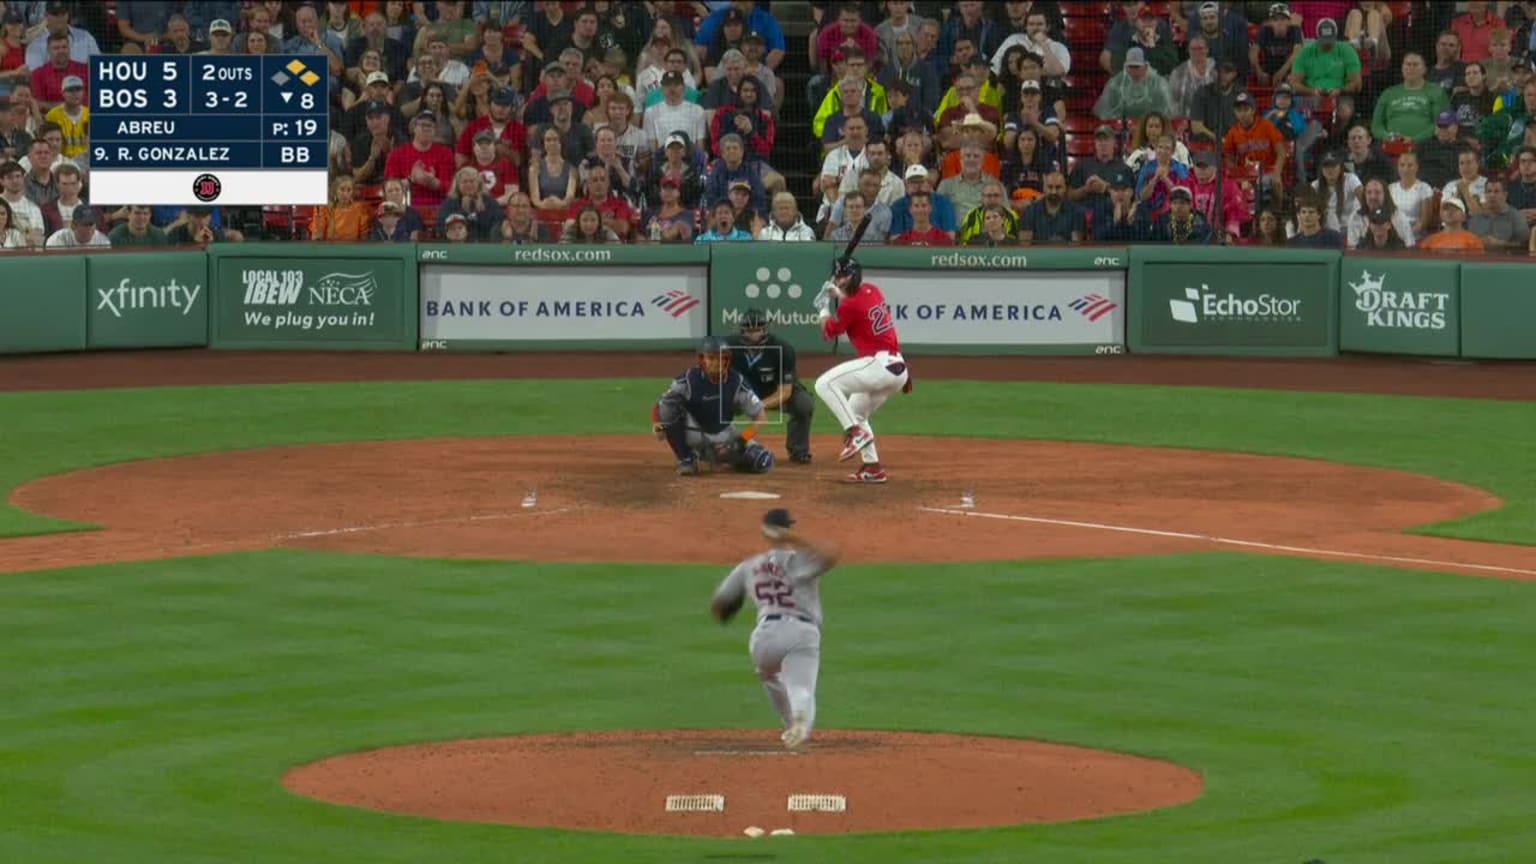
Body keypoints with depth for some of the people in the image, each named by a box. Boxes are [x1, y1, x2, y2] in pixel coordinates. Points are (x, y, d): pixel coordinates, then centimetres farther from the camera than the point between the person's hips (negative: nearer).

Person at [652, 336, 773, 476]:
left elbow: (760, 414, -6)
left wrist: (741, 440, -20)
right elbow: (658, 406, -12)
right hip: (694, 436, -2)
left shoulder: (736, 382, -12)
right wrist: (656, 425, -34)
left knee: (763, 463, -19)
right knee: (668, 406, -29)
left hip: (725, 437, 2)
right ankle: (686, 460, -14)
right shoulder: (688, 379, -16)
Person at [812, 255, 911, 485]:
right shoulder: (873, 291, 13)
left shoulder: (851, 305, -12)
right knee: (856, 413, 24)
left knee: (825, 383, -15)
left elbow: (827, 333, 3)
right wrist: (839, 296, 36)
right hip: (899, 369, 10)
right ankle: (872, 468, 20)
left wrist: (824, 307, 18)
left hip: (878, 365, -10)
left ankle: (855, 433, -19)